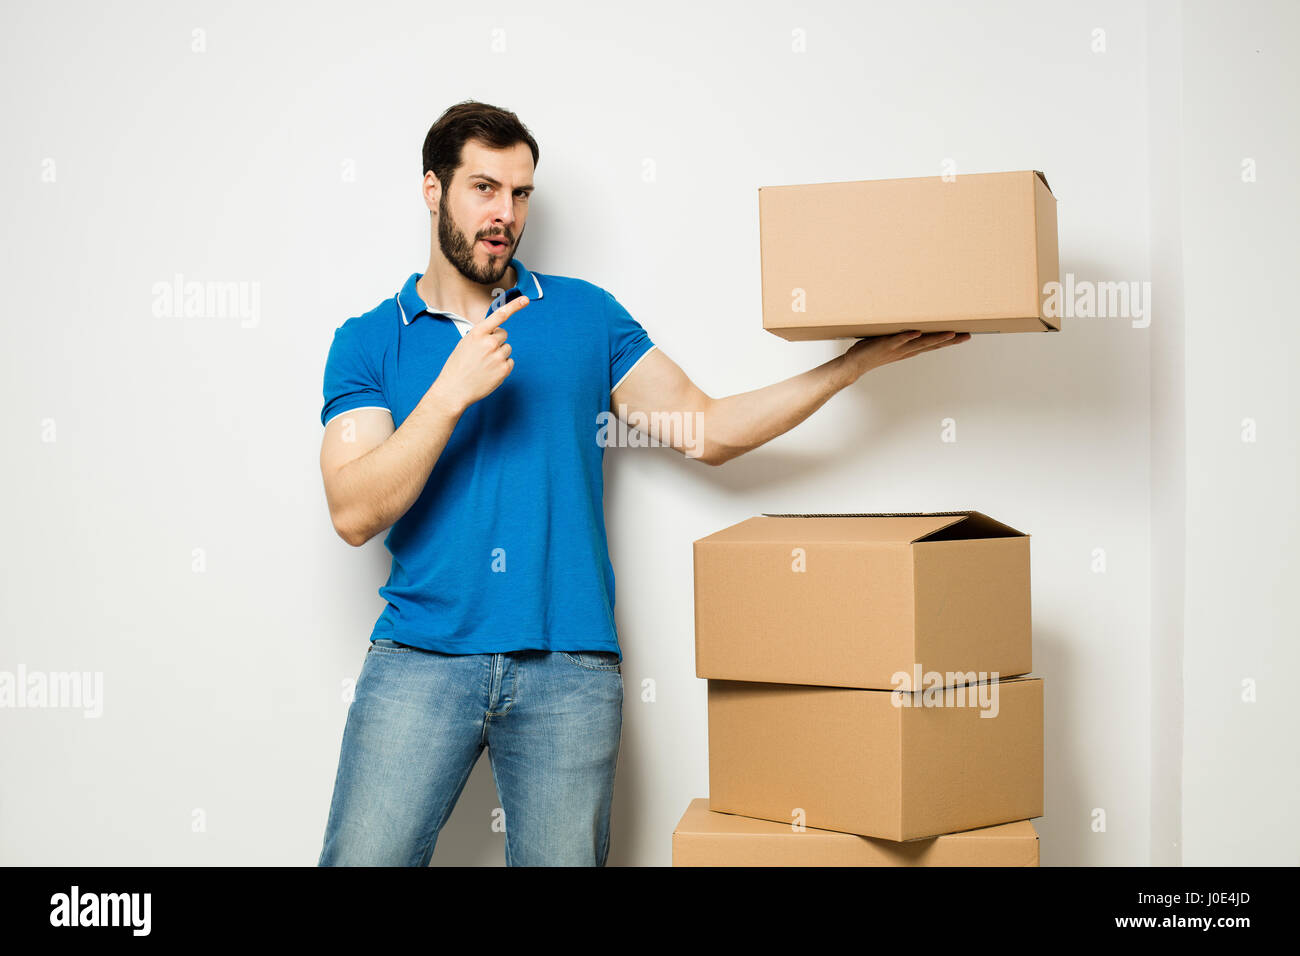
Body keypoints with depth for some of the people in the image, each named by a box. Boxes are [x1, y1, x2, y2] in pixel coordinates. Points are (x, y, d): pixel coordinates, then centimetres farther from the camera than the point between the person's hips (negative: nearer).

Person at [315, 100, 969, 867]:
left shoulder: (584, 314, 12)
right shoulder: (368, 342, 7)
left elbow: (707, 431, 10)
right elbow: (354, 513, -5)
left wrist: (864, 358, 6)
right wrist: (452, 393, -16)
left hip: (569, 666, 1)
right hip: (422, 655, -1)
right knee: (362, 857, -8)